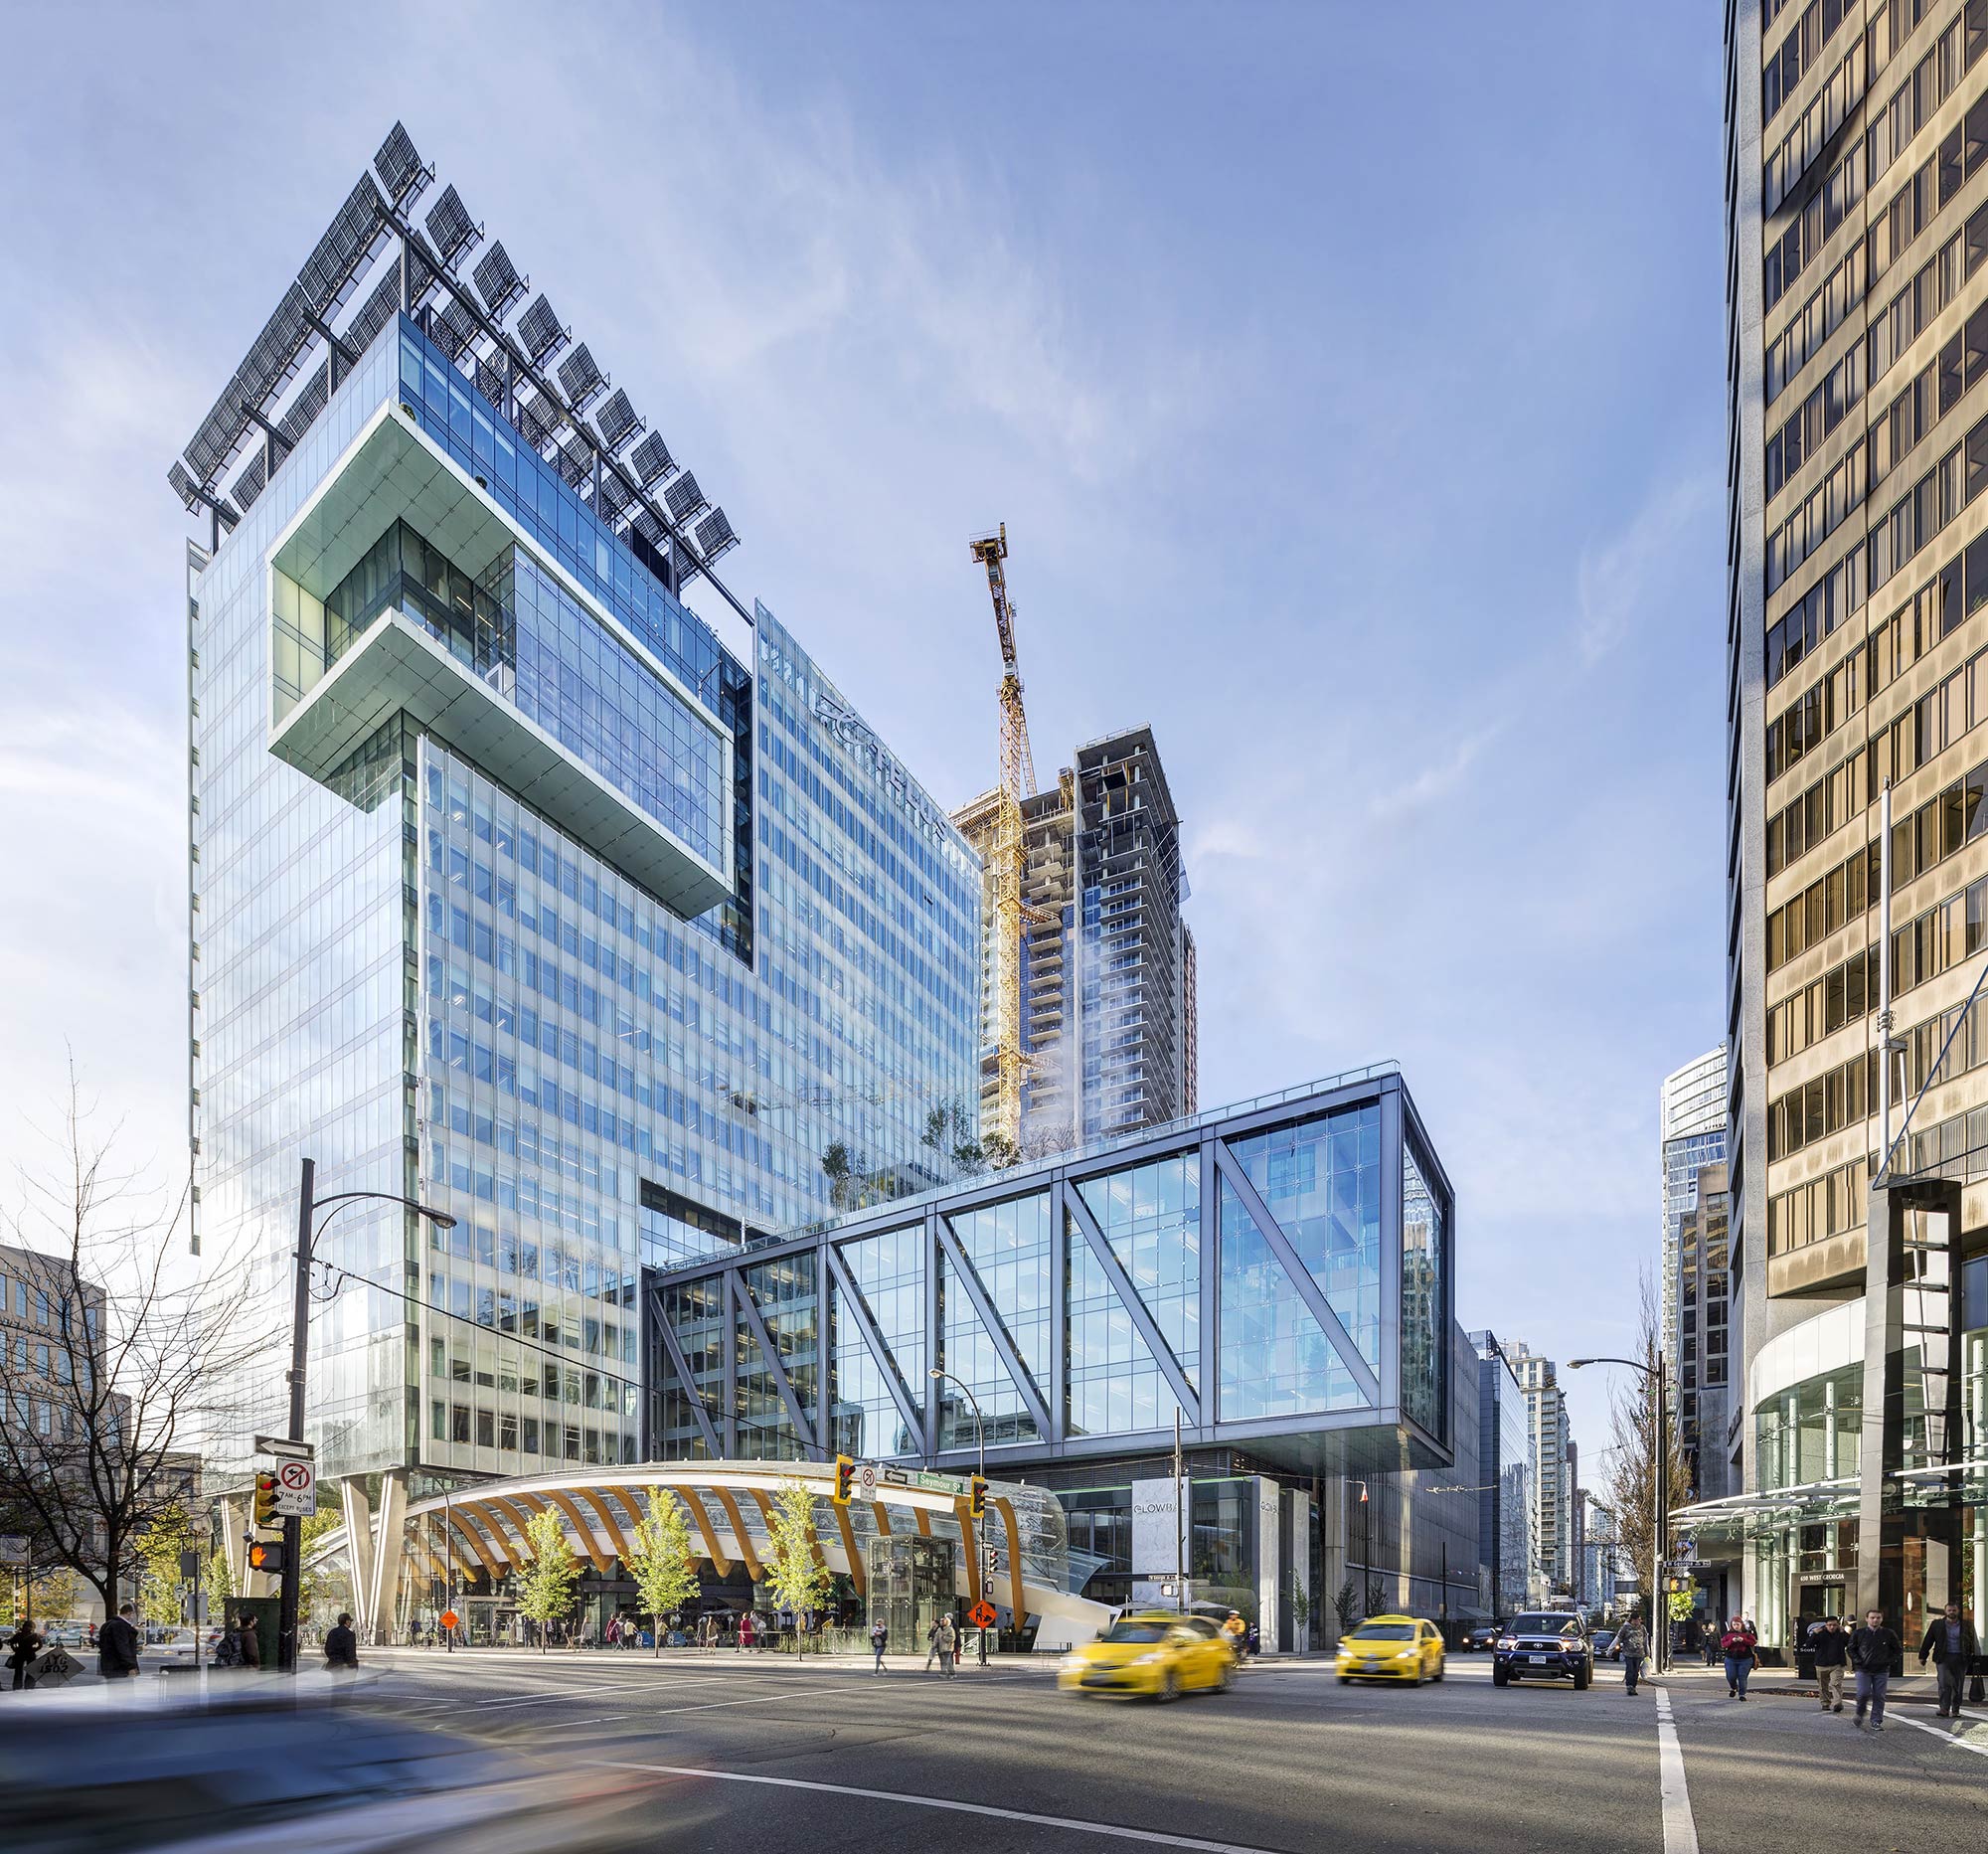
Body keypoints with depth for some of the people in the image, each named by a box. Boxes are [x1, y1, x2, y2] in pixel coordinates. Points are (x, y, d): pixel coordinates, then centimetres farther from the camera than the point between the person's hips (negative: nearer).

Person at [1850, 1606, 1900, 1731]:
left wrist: (1889, 1660, 0)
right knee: (1863, 1694, -9)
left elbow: (1898, 1649, 12)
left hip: (1882, 1671, 1)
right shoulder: (1859, 1634, 1)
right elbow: (1851, 1649, 10)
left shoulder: (1889, 1634, 3)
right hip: (1863, 1670, -1)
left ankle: (1876, 1721, 9)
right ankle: (1860, 1714, 16)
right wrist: (1858, 1661, -3)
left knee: (1879, 1697, 0)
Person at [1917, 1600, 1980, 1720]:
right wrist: (1922, 1656, 7)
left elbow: (1973, 1642, 10)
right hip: (1943, 1658, -1)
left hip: (1960, 1659, 1)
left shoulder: (1966, 1625, 6)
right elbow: (1928, 1641, 8)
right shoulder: (1937, 1624, 5)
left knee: (1958, 1685, 5)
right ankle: (1944, 1709, -14)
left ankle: (1955, 1710, 16)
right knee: (1944, 1683, -13)